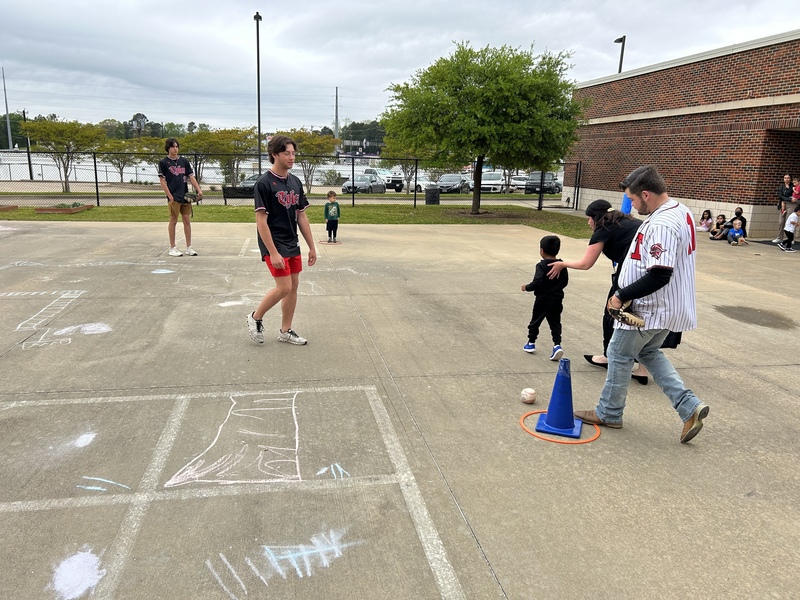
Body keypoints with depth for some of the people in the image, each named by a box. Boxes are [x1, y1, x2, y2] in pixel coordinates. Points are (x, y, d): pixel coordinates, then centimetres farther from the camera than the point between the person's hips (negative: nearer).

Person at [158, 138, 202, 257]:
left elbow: (191, 177, 9)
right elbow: (162, 181, -4)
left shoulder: (184, 161, 10)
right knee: (173, 221, 1)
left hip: (185, 196, 4)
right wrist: (170, 197, -11)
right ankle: (172, 248, 9)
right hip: (174, 197, -4)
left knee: (187, 220, 5)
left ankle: (189, 247, 12)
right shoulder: (163, 162, -2)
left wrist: (199, 190, -5)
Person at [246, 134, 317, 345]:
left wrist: (312, 247, 10)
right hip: (274, 245, -7)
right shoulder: (264, 183, -13)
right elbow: (261, 221, -16)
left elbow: (302, 217, 12)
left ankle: (285, 331, 21)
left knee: (293, 286, 8)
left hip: (293, 244, 7)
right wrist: (273, 252, -21)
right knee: (284, 287, -10)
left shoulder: (295, 182, 8)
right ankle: (255, 317, 14)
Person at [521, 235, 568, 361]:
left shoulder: (542, 266, -17)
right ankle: (557, 345, -6)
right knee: (555, 323, 9)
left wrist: (527, 287, -8)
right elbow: (565, 281, 9)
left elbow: (537, 283, -24)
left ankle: (531, 343, 24)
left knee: (535, 321, 13)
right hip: (557, 300, 5)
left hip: (543, 300, -4)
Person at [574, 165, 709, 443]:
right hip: (670, 306, 10)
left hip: (650, 310, -10)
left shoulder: (660, 225, -27)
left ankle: (609, 413, 25)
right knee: (648, 352, 25)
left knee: (619, 355, 8)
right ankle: (689, 406, 18)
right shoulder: (681, 212, 6)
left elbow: (659, 276, -32)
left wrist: (622, 296, -21)